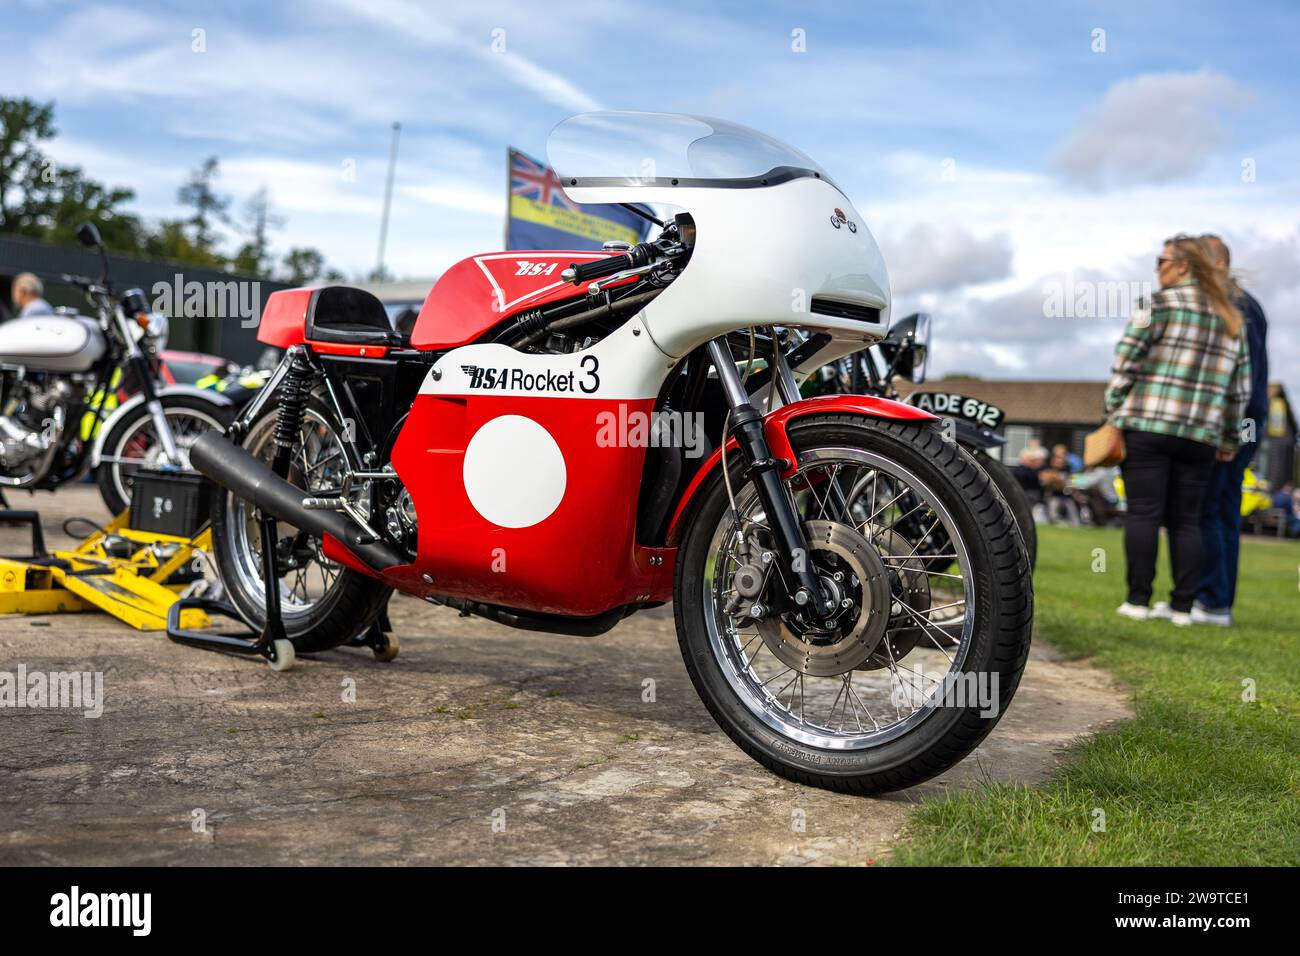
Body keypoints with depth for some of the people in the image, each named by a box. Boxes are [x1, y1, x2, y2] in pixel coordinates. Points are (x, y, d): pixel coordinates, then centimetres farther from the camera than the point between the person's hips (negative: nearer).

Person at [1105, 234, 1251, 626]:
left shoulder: (1160, 303, -1)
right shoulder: (1231, 318, 17)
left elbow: (1126, 360, -7)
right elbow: (1240, 386, 17)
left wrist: (1113, 410, 1)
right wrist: (1230, 438, 21)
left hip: (1148, 425, -5)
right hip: (1201, 435, 5)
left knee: (1143, 512, -1)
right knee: (1186, 519, 9)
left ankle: (1138, 600, 0)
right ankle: (1183, 606, 9)